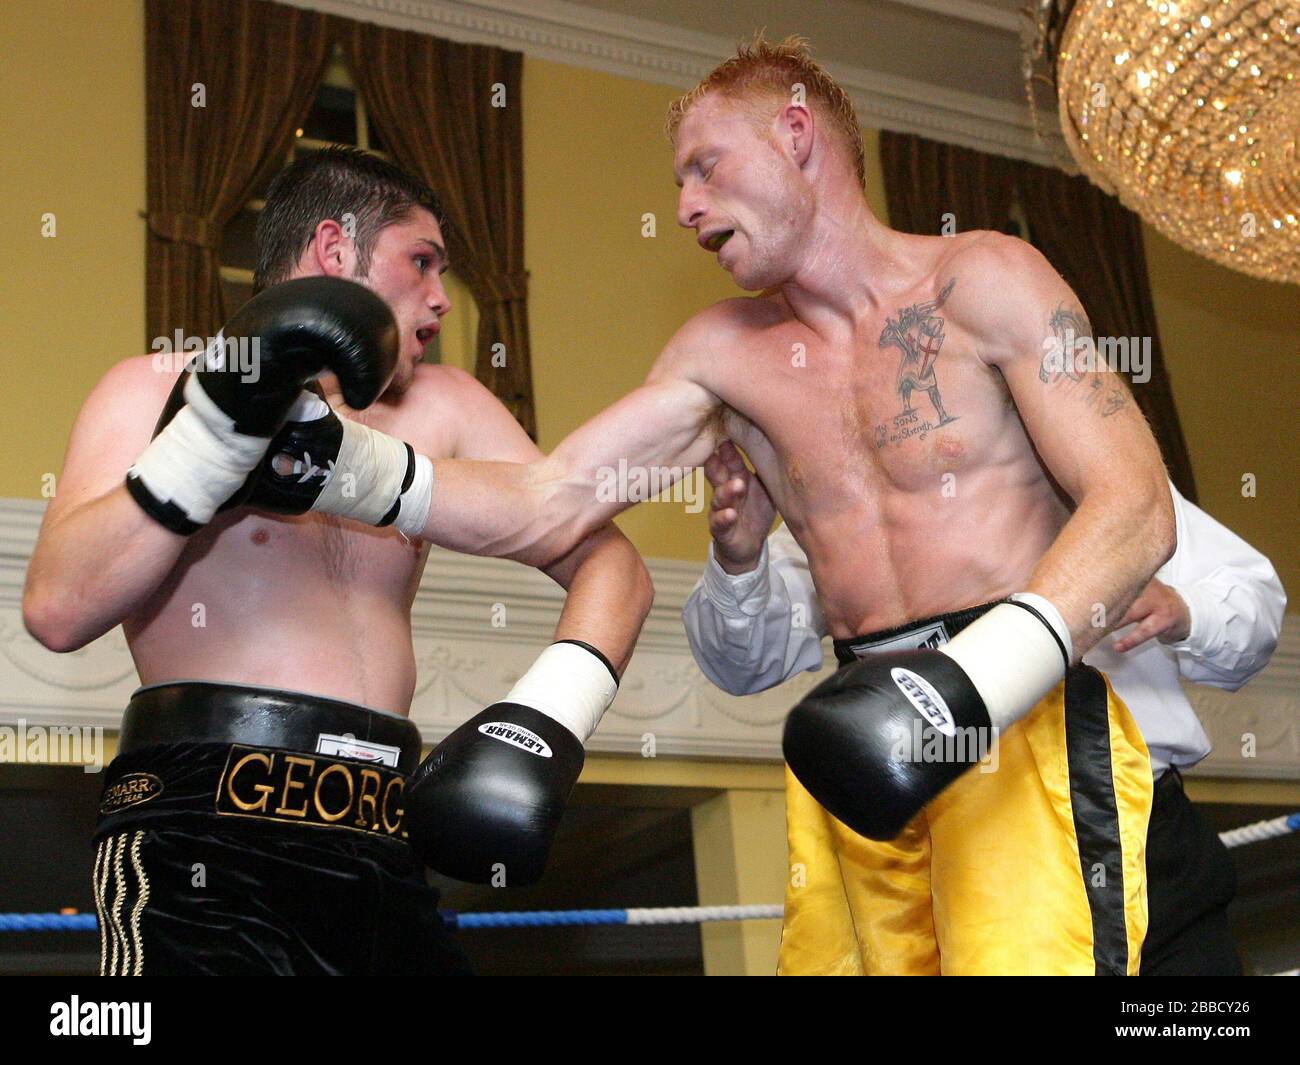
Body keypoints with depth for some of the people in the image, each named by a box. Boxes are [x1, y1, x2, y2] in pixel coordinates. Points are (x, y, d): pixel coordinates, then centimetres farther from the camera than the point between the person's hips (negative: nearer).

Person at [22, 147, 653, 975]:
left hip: (382, 847, 4)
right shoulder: (156, 392, 5)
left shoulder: (442, 410, 14)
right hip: (204, 836, -4)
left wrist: (545, 720, -5)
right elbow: (57, 611, -10)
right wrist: (221, 427, -15)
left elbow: (608, 563, 11)